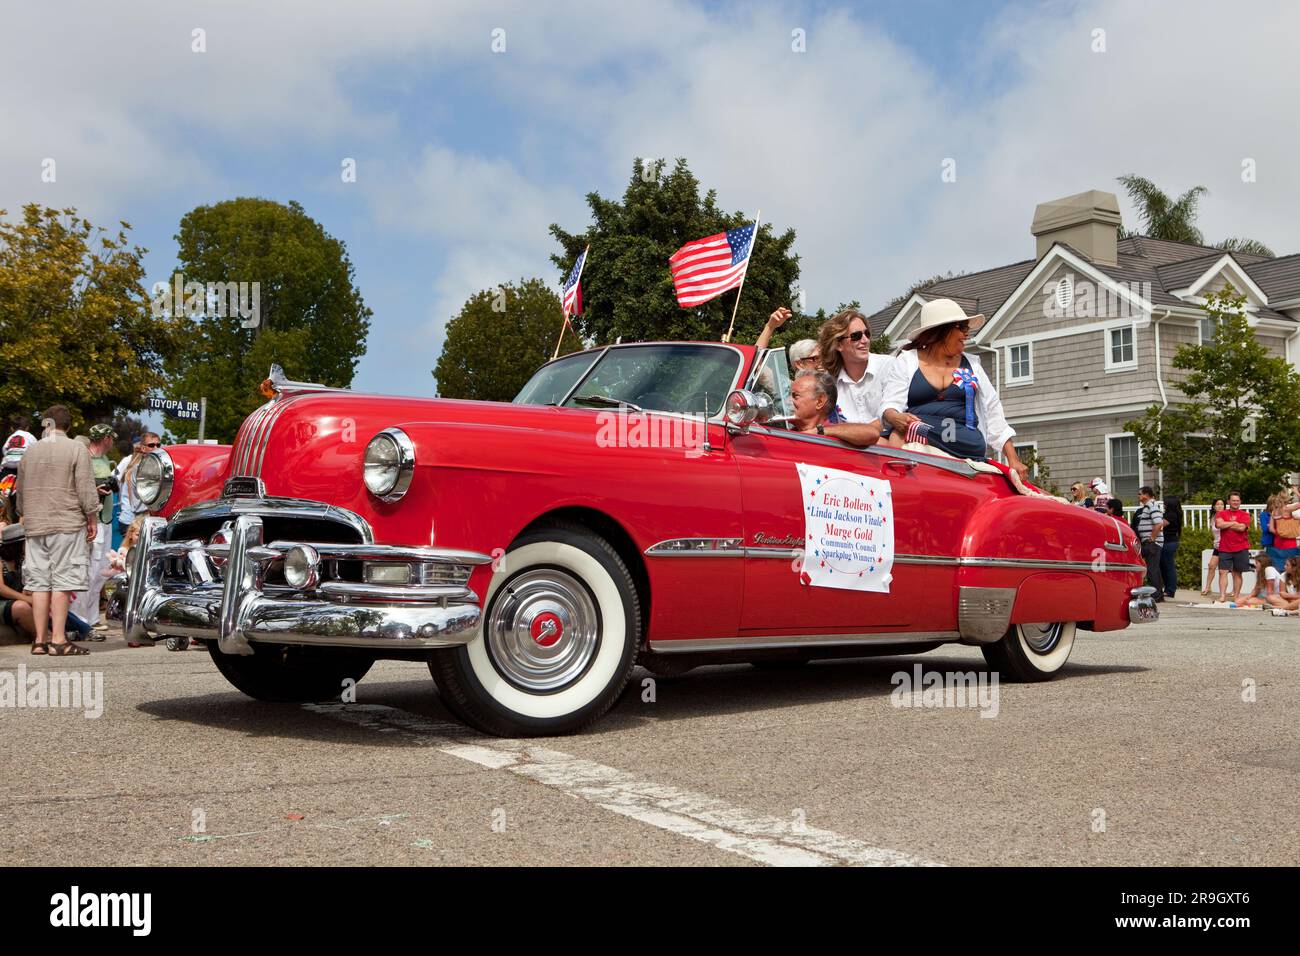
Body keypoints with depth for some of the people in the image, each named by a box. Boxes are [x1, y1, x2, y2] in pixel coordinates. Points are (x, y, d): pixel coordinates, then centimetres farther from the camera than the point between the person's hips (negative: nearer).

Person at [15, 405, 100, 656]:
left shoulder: (29, 452, 12)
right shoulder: (76, 449, -4)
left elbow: (21, 492, 19)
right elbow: (86, 489, -9)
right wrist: (92, 518, 1)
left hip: (35, 526, 5)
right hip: (67, 524, -5)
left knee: (39, 583, 7)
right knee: (62, 581, -5)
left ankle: (40, 640, 9)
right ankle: (58, 640, -7)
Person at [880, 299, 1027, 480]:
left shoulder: (971, 364, 23)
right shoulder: (907, 361, 15)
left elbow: (993, 412, 22)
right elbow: (890, 405, 5)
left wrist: (1013, 459, 14)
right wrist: (895, 417, -21)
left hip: (967, 447, 3)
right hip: (917, 437, -3)